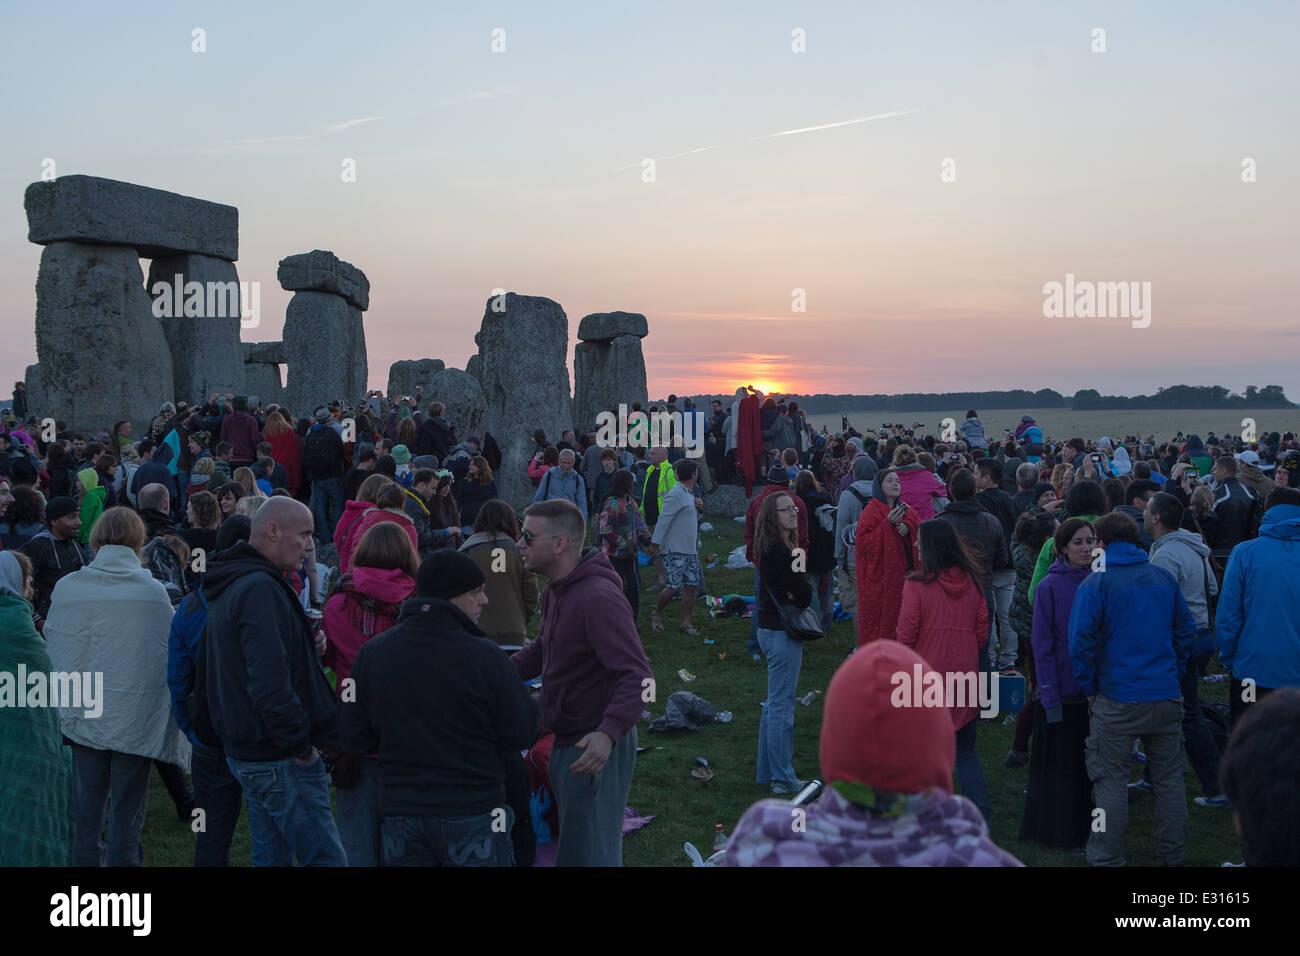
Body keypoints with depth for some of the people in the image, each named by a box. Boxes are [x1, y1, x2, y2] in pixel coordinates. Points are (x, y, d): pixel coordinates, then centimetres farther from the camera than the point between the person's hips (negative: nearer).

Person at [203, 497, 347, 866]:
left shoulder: (231, 586, 16)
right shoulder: (260, 589, -19)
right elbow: (270, 681, -26)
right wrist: (299, 745, -18)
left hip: (245, 750, 10)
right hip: (281, 760, -10)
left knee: (271, 856, 17)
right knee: (326, 858, -7)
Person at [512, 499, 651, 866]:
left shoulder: (598, 598, -25)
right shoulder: (555, 590, 8)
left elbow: (638, 676, -31)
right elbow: (542, 649, 22)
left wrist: (608, 733, -44)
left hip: (596, 750, -10)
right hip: (566, 740, 10)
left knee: (588, 853, 0)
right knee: (568, 844, 23)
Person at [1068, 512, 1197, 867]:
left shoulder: (1095, 584, -9)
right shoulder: (1164, 578, 5)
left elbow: (1081, 641, -14)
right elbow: (1186, 630, 11)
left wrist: (1090, 687, -1)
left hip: (1118, 700, -4)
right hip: (1166, 696, 5)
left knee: (1110, 781, 4)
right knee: (1169, 778, 15)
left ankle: (1107, 858, 8)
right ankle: (1173, 855, 26)